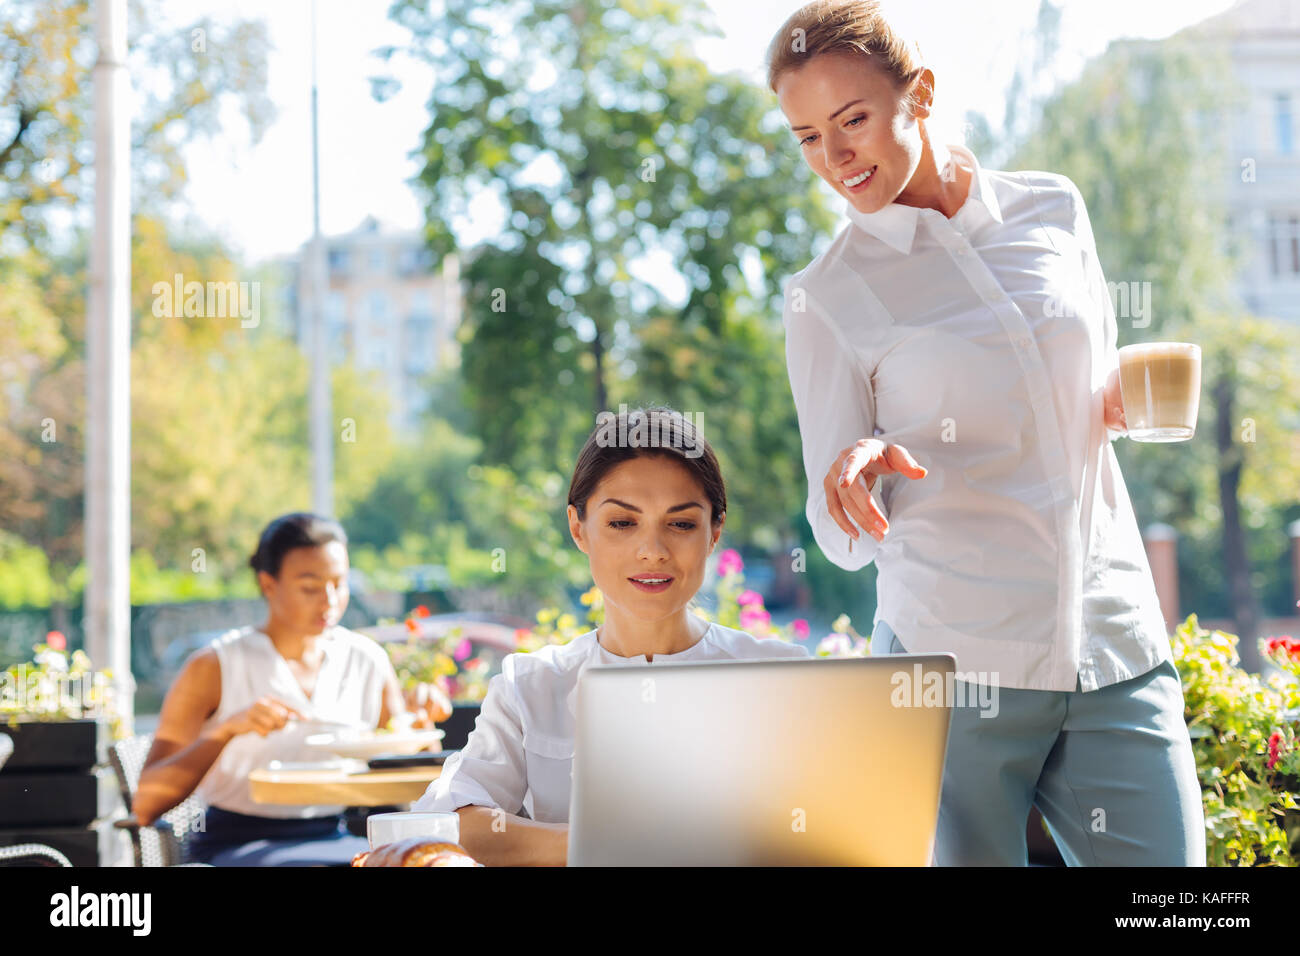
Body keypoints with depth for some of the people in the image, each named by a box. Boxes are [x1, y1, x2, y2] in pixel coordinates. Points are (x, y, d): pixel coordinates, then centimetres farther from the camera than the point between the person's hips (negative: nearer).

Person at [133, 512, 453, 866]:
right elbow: (146, 806, -9)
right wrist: (228, 729, -23)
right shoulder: (214, 668, -2)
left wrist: (419, 720, -6)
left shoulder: (368, 662, 9)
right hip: (235, 846, -5)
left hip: (333, 838, 5)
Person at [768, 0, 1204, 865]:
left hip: (1119, 654, 3)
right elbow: (845, 541, 1)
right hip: (953, 662, -2)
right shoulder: (827, 297, 1)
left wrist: (1137, 391, 1)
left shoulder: (1054, 211, 7)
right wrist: (858, 467, -21)